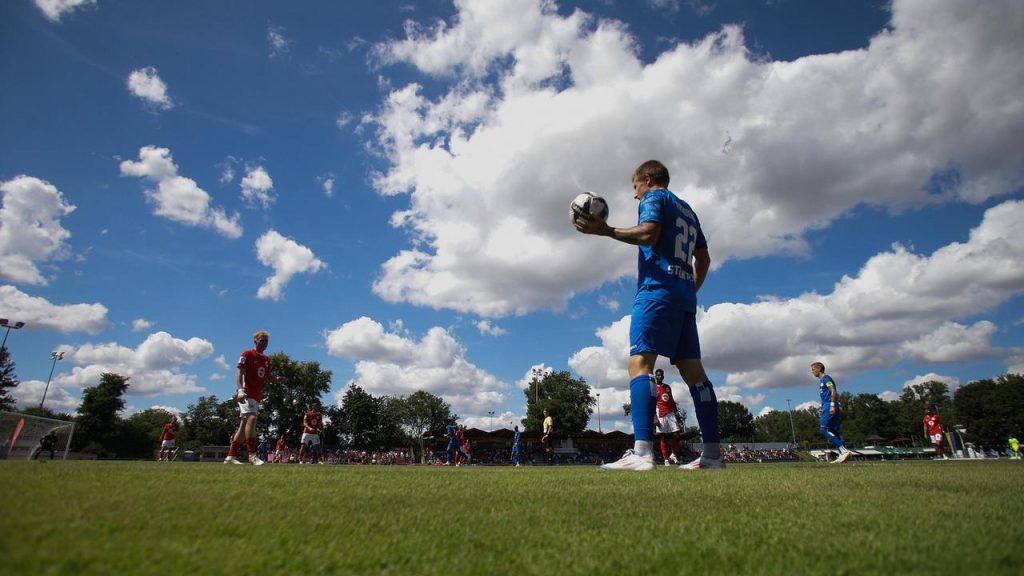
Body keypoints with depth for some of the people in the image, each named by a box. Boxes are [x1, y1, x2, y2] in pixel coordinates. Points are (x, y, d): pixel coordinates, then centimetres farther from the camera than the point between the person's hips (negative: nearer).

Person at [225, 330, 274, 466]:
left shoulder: (266, 359, 18)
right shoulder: (247, 354, -3)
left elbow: (268, 377, 20)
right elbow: (239, 373, -10)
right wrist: (240, 390, -24)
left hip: (257, 395, 8)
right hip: (246, 394, -8)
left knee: (244, 425, 9)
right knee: (251, 418, -22)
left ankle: (231, 456, 16)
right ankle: (252, 454, -22)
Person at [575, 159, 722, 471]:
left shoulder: (654, 198, 6)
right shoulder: (688, 210, 29)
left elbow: (648, 233, -15)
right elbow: (704, 259, 28)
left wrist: (608, 231, -12)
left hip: (657, 291, -9)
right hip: (684, 298, 9)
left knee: (639, 362, -16)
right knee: (692, 370, 5)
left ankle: (642, 452, -28)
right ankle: (712, 454, 4)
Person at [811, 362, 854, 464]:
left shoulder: (826, 378, -4)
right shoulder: (821, 381, 24)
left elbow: (833, 391, -15)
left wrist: (832, 405, -23)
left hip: (829, 407, -10)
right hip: (827, 408, 10)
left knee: (824, 430, -16)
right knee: (834, 432, 7)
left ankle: (844, 451, -20)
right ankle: (842, 455, 4)